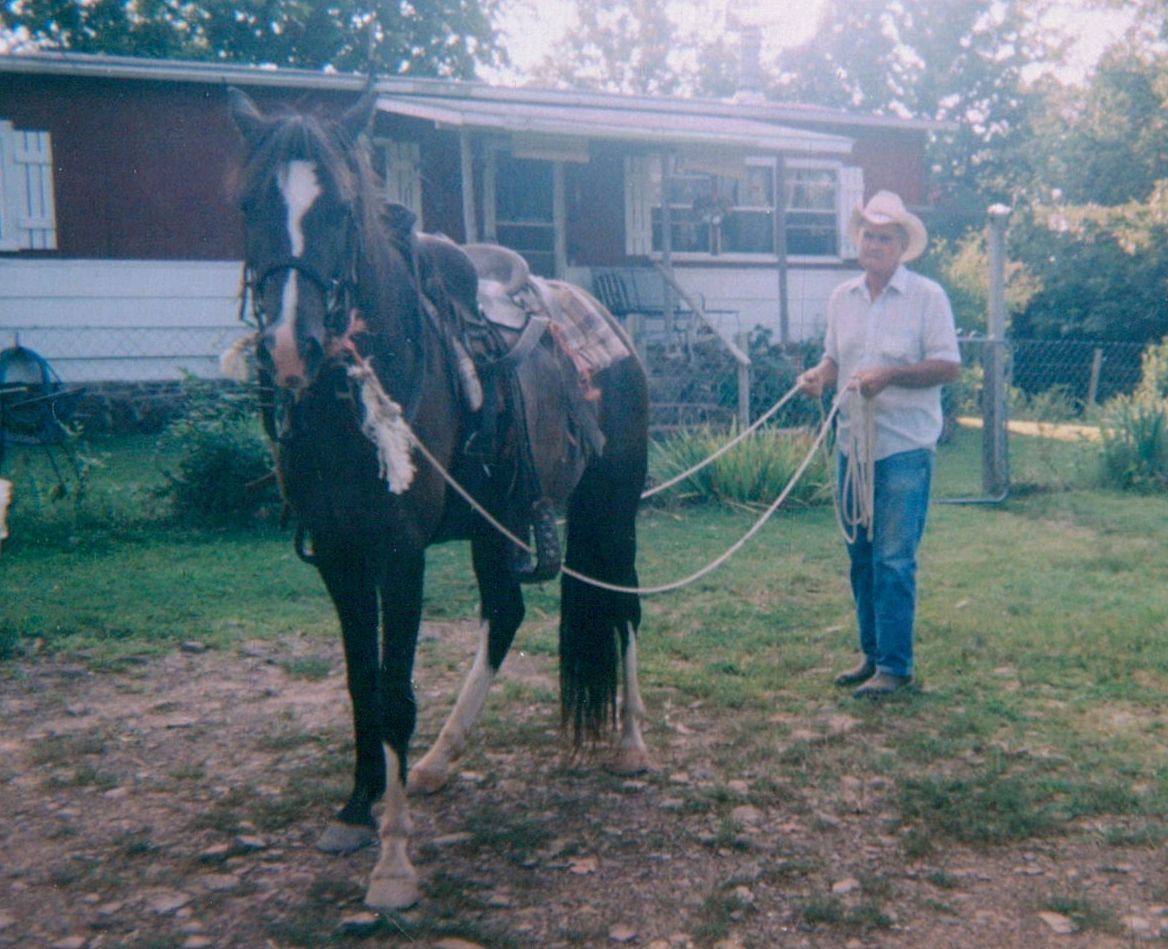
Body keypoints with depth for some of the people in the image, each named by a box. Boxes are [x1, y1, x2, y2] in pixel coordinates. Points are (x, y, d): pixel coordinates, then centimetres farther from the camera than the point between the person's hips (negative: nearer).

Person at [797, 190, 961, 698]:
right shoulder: (842, 298, 11)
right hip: (854, 443, 6)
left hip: (904, 446, -6)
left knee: (894, 560, -5)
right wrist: (819, 376, -5)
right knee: (860, 556, 12)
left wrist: (889, 375, -21)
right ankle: (872, 653, 25)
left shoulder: (927, 295, -5)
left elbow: (948, 366, -9)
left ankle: (895, 665, 5)